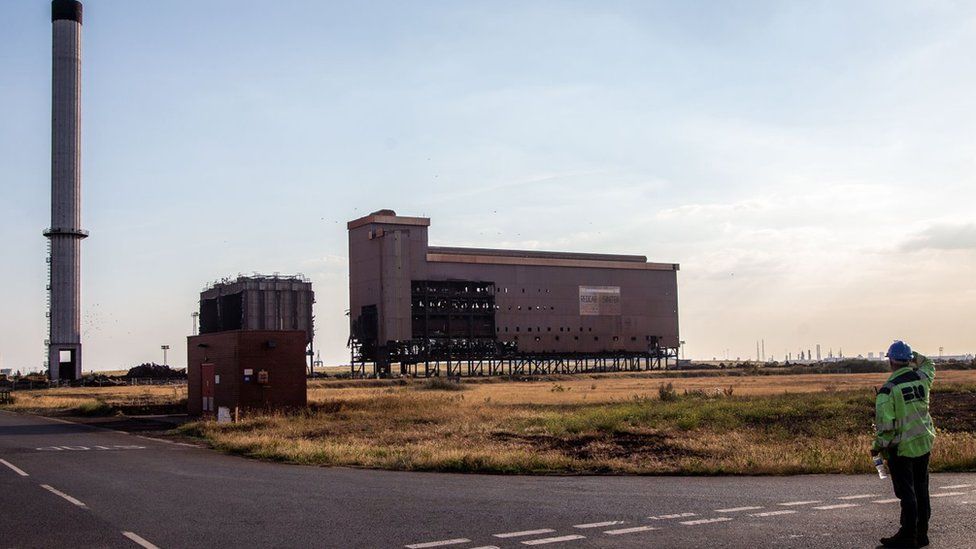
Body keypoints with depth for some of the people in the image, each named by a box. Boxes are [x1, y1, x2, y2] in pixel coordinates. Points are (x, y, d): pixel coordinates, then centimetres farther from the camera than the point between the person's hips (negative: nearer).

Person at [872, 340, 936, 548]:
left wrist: (877, 447, -5)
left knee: (907, 493, 1)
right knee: (921, 490, 15)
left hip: (901, 447, -6)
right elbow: (929, 365, 25)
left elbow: (885, 425, -18)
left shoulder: (888, 390, -18)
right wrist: (913, 356, 18)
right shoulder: (922, 378, -2)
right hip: (924, 444, 6)